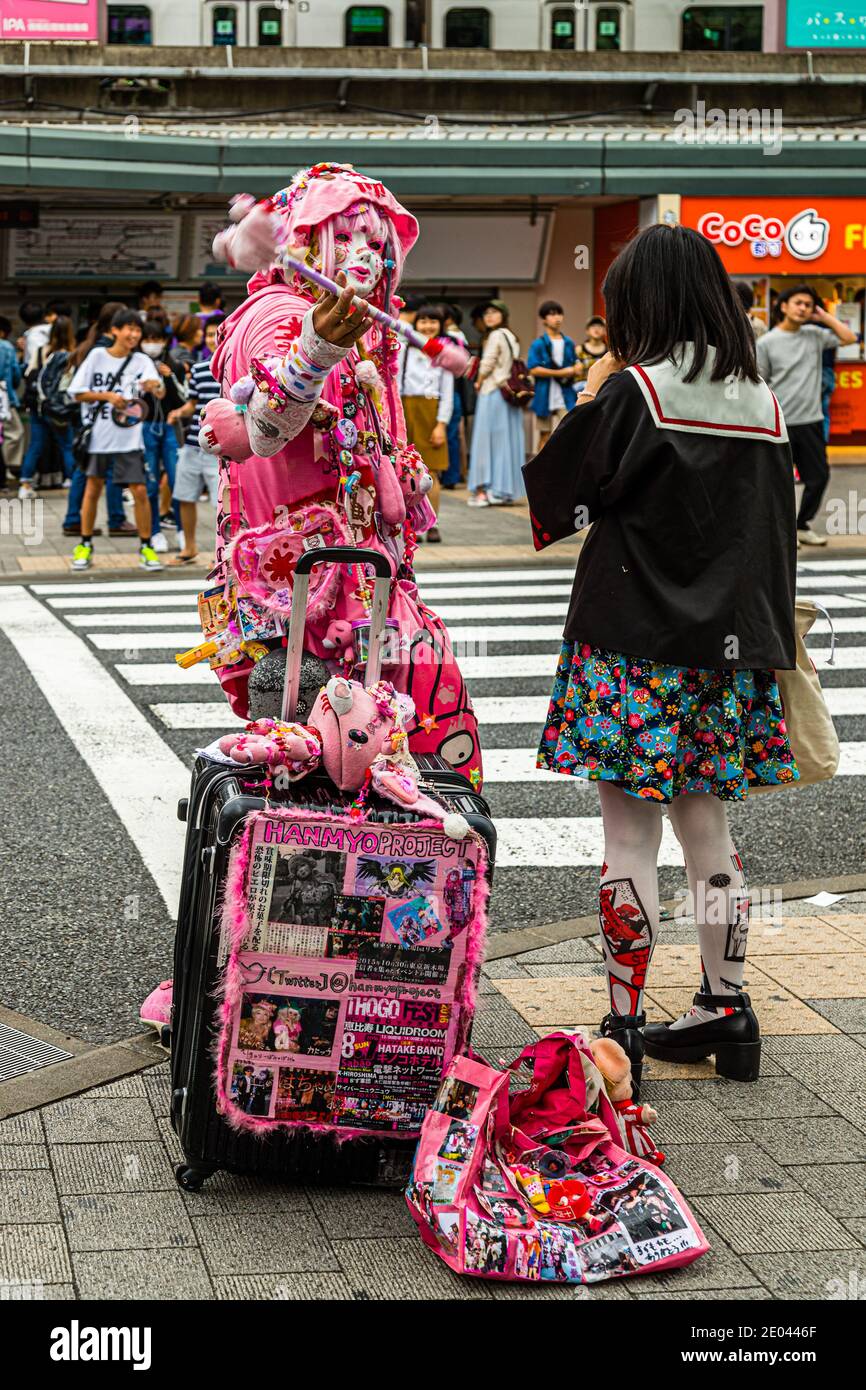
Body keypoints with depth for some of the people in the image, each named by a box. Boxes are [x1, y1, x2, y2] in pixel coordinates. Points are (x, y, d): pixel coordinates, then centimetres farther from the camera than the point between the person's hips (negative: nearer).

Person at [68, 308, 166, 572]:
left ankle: (146, 547, 8)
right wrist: (108, 396, -15)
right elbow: (78, 393, -1)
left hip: (129, 439, 0)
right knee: (93, 489, 8)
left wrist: (156, 387, -41)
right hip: (99, 436, 0)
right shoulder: (97, 356, -2)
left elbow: (160, 393, -17)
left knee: (140, 491, -5)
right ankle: (85, 545, 19)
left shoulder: (142, 361, -1)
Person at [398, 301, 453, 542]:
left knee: (431, 472, -2)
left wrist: (441, 424, -4)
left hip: (431, 412, 0)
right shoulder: (404, 349, 7)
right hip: (407, 410, 0)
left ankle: (432, 525, 3)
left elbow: (448, 393, 4)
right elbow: (397, 384, 6)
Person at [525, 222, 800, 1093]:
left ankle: (623, 1032, 1)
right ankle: (725, 1010, 22)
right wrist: (767, 646, 20)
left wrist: (589, 396, 6)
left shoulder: (632, 392, -11)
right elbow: (776, 530, 12)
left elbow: (554, 500, -5)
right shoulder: (763, 403, 7)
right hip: (727, 649, 6)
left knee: (629, 834, -2)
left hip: (632, 647, -6)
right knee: (706, 825, 15)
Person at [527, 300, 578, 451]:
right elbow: (533, 370, -12)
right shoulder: (539, 344, -2)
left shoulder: (569, 343, 10)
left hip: (565, 398, 2)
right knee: (544, 436, 9)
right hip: (545, 398, -2)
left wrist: (574, 372, -5)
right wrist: (560, 373, -14)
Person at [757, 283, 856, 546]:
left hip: (811, 421, 4)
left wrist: (824, 316, 2)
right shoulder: (767, 343, -4)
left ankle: (803, 525, 25)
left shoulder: (815, 335, 7)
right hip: (779, 424, -4)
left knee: (818, 476, 9)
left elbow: (849, 337, 1)